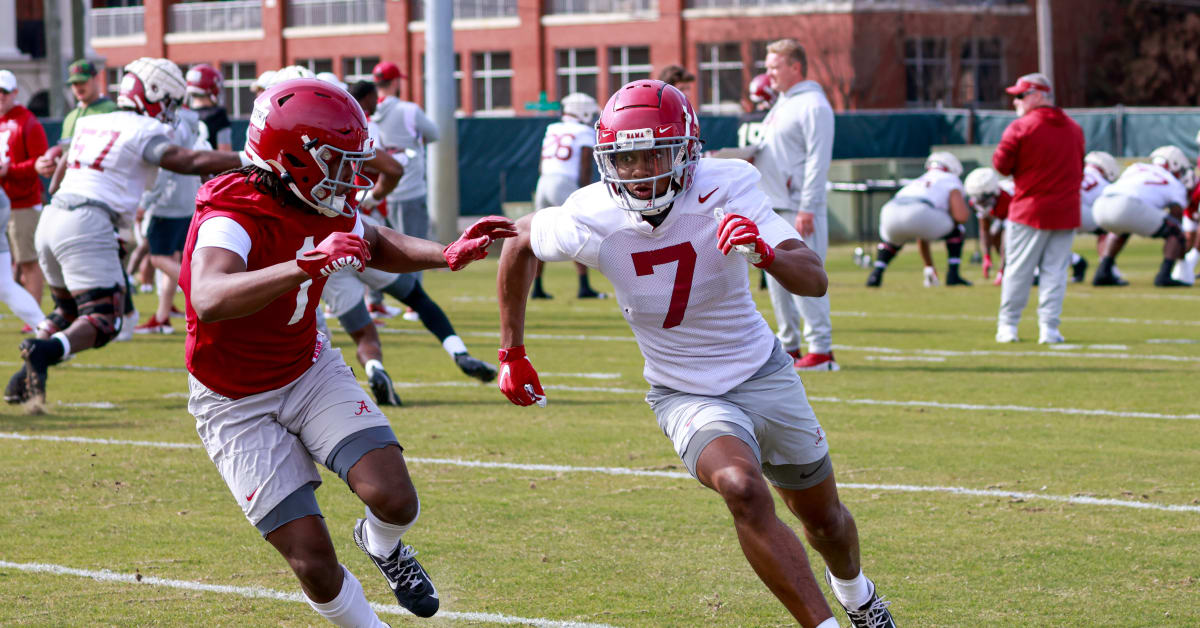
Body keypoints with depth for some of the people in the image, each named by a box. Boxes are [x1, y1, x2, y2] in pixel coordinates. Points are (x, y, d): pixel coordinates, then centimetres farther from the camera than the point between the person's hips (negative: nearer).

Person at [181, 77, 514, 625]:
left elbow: (377, 246, 17)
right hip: (238, 406, -5)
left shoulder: (328, 212, -7)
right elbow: (209, 302, -51)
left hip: (310, 372, 5)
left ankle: (381, 544, 20)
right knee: (313, 562, -11)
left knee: (395, 500, -16)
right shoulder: (229, 221, -30)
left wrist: (448, 255, -1)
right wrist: (308, 265, -61)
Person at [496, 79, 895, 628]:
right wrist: (512, 353, 6)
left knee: (824, 520, 19)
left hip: (764, 375, 1)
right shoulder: (592, 221, -21)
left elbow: (815, 280, -28)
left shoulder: (724, 190, -23)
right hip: (686, 394, -1)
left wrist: (766, 253, -50)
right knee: (743, 489, -32)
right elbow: (520, 243, 2)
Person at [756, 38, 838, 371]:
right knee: (777, 280, 11)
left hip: (798, 209, -10)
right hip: (773, 207, 10)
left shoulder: (812, 106, -11)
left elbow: (818, 160, -17)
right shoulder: (781, 104, 19)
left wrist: (807, 209, -22)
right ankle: (789, 347, 18)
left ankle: (821, 350, -10)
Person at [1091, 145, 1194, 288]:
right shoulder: (1176, 187, 23)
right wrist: (1183, 262, 35)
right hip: (1130, 207, -5)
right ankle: (1164, 275, -1)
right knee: (1175, 233, 15)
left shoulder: (1137, 168, 34)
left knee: (1120, 231, 39)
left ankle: (1102, 273, 28)